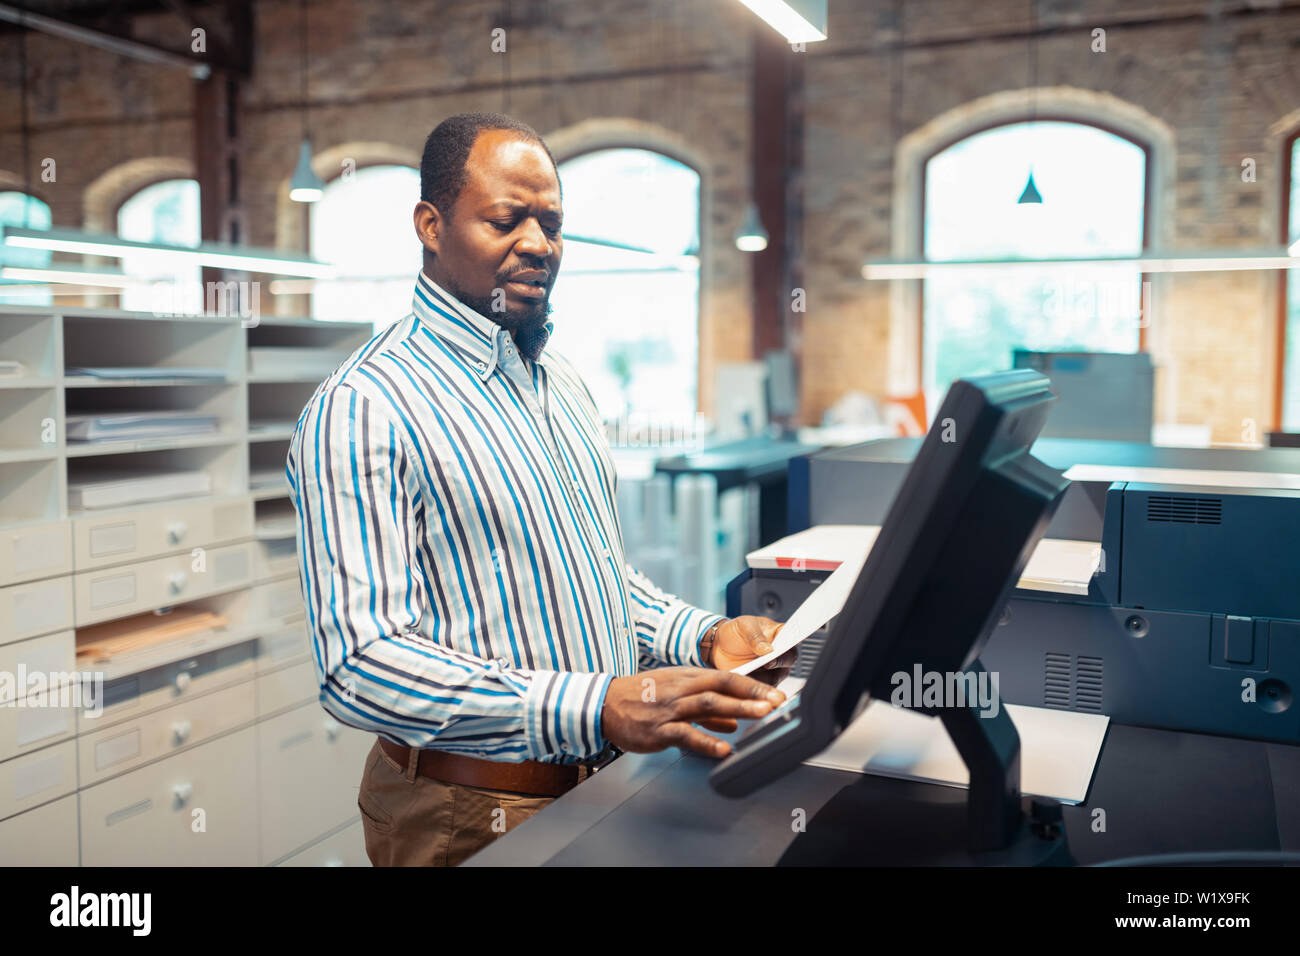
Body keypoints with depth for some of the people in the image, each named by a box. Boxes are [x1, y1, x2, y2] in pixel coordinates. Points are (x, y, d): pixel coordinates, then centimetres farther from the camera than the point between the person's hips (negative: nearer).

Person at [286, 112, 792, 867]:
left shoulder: (562, 385, 9)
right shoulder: (363, 408, -17)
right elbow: (361, 662, -26)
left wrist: (702, 636, -2)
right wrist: (599, 707, -35)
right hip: (476, 818, -7)